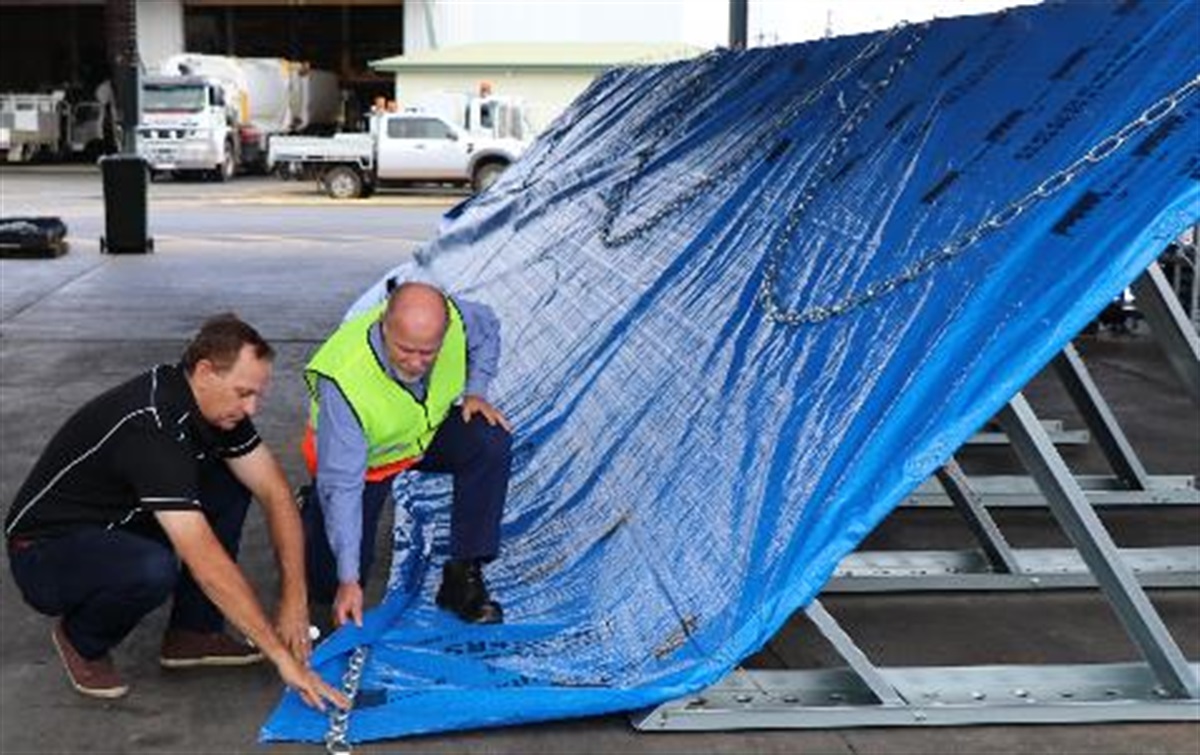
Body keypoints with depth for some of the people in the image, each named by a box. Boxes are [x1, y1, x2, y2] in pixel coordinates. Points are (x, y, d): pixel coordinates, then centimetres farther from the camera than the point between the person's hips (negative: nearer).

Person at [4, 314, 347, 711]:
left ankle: (192, 631, 2)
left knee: (232, 481, -5)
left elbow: (275, 492, -4)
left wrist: (295, 601, -12)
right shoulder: (150, 427, -34)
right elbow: (207, 562, -37)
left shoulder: (217, 403, -8)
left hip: (118, 524, 8)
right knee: (153, 569, -37)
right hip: (45, 555, -8)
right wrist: (281, 655, -34)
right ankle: (82, 640, -4)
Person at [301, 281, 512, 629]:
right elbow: (342, 485, -35)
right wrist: (348, 580, -35)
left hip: (428, 429, 4)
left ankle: (463, 576, -16)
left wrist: (475, 392, -12)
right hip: (363, 457, -3)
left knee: (491, 442, -28)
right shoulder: (343, 381, -41)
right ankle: (312, 516, 28)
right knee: (329, 585, -6)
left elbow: (488, 328, 0)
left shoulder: (455, 319, -29)